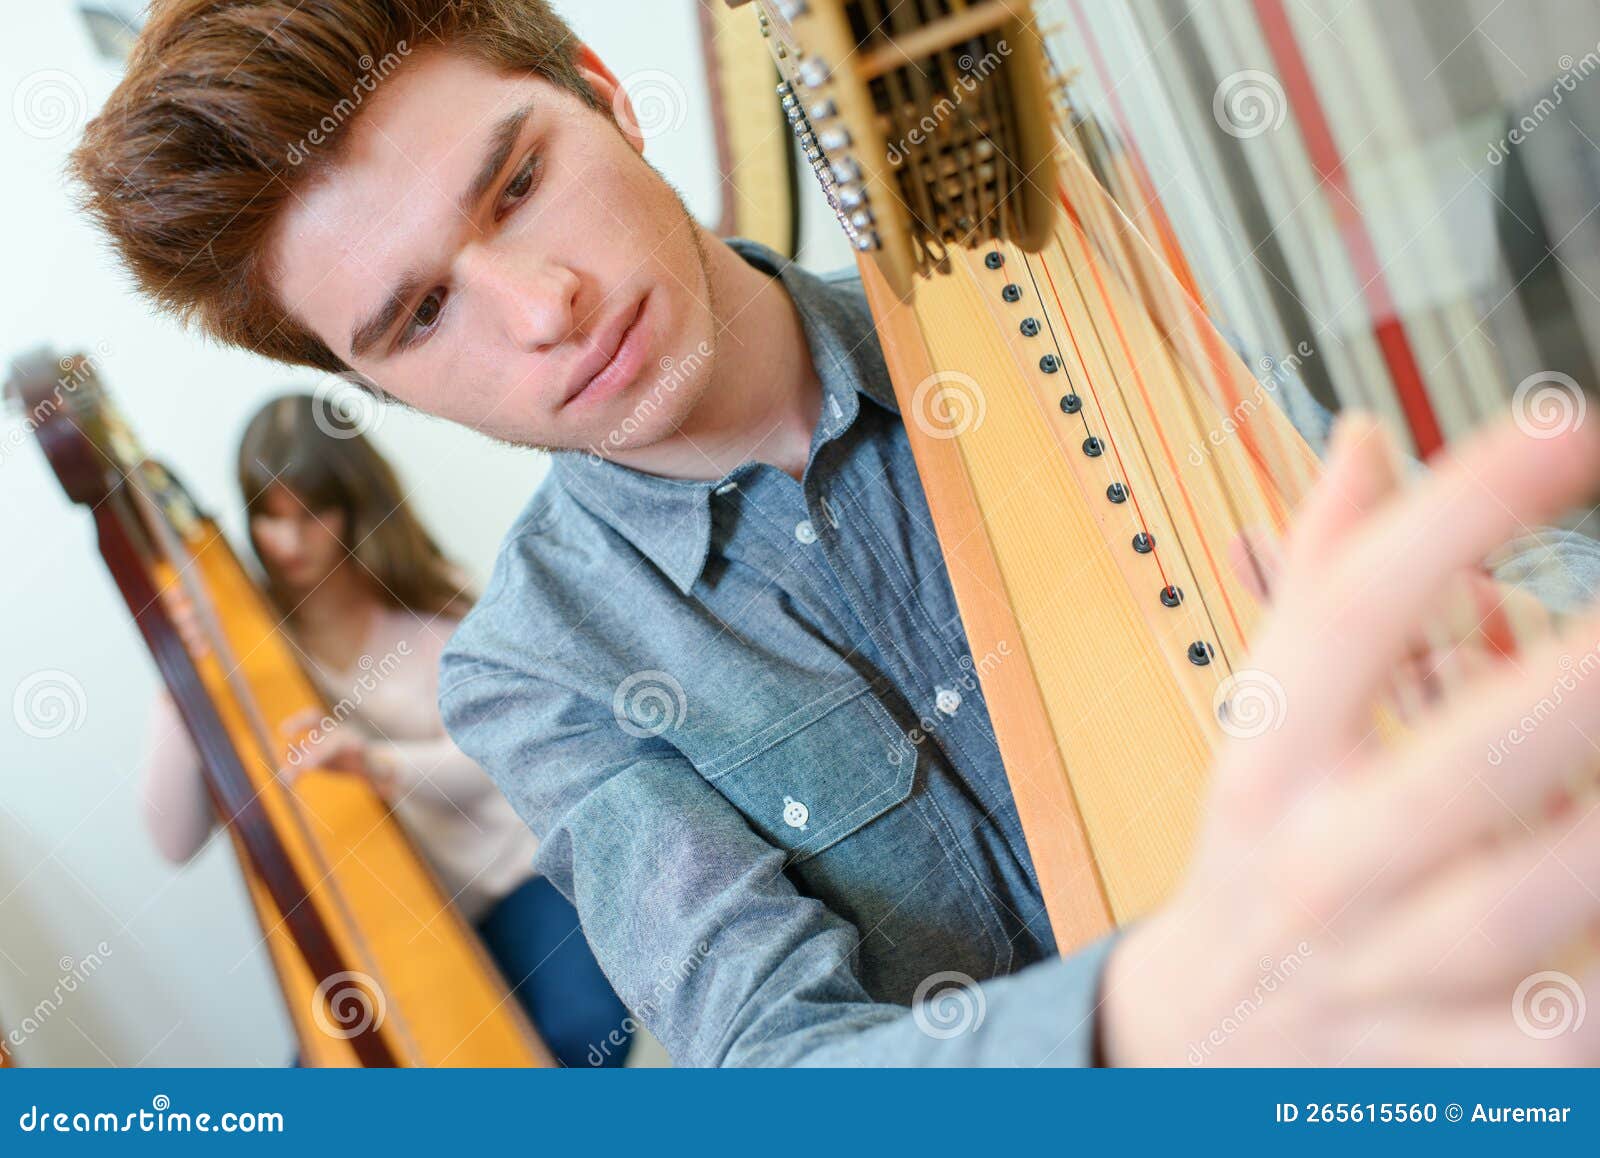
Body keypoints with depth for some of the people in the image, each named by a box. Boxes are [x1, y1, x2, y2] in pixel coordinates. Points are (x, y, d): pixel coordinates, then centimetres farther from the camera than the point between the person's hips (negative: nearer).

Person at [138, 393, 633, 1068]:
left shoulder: (427, 600, -5)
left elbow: (477, 761, -12)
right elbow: (177, 840, -11)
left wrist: (376, 762, -33)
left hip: (502, 874, 0)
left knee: (582, 1029, -25)